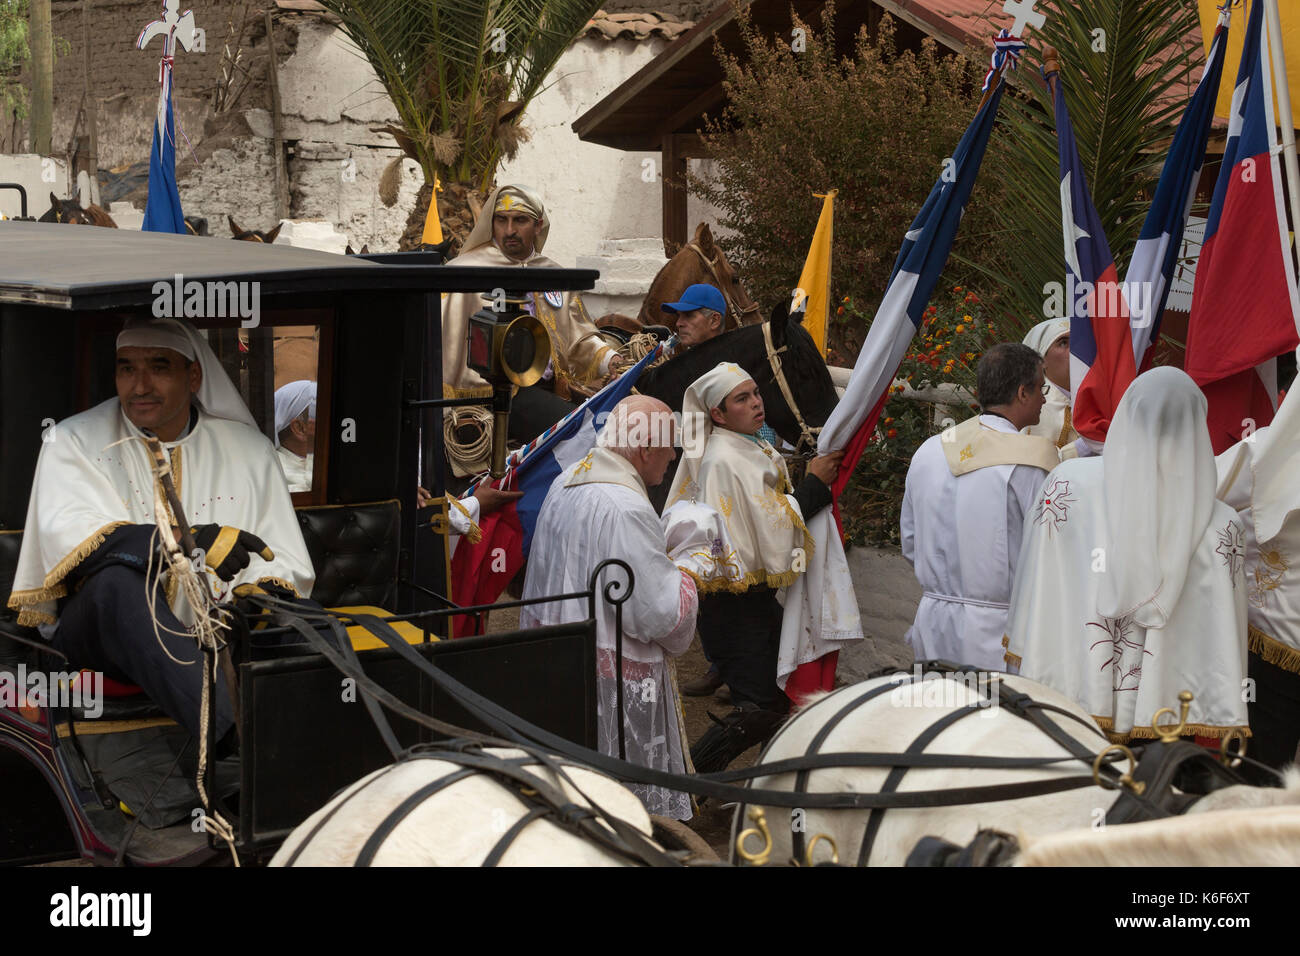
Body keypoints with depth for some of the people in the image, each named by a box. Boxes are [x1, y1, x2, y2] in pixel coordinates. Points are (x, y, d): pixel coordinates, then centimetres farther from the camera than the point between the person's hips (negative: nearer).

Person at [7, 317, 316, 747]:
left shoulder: (248, 449, 11)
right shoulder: (74, 442, 4)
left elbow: (285, 562, 9)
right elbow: (67, 536, -16)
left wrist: (262, 591, -18)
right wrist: (188, 542, -31)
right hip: (98, 629, -2)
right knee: (117, 580, -37)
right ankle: (237, 735, -52)